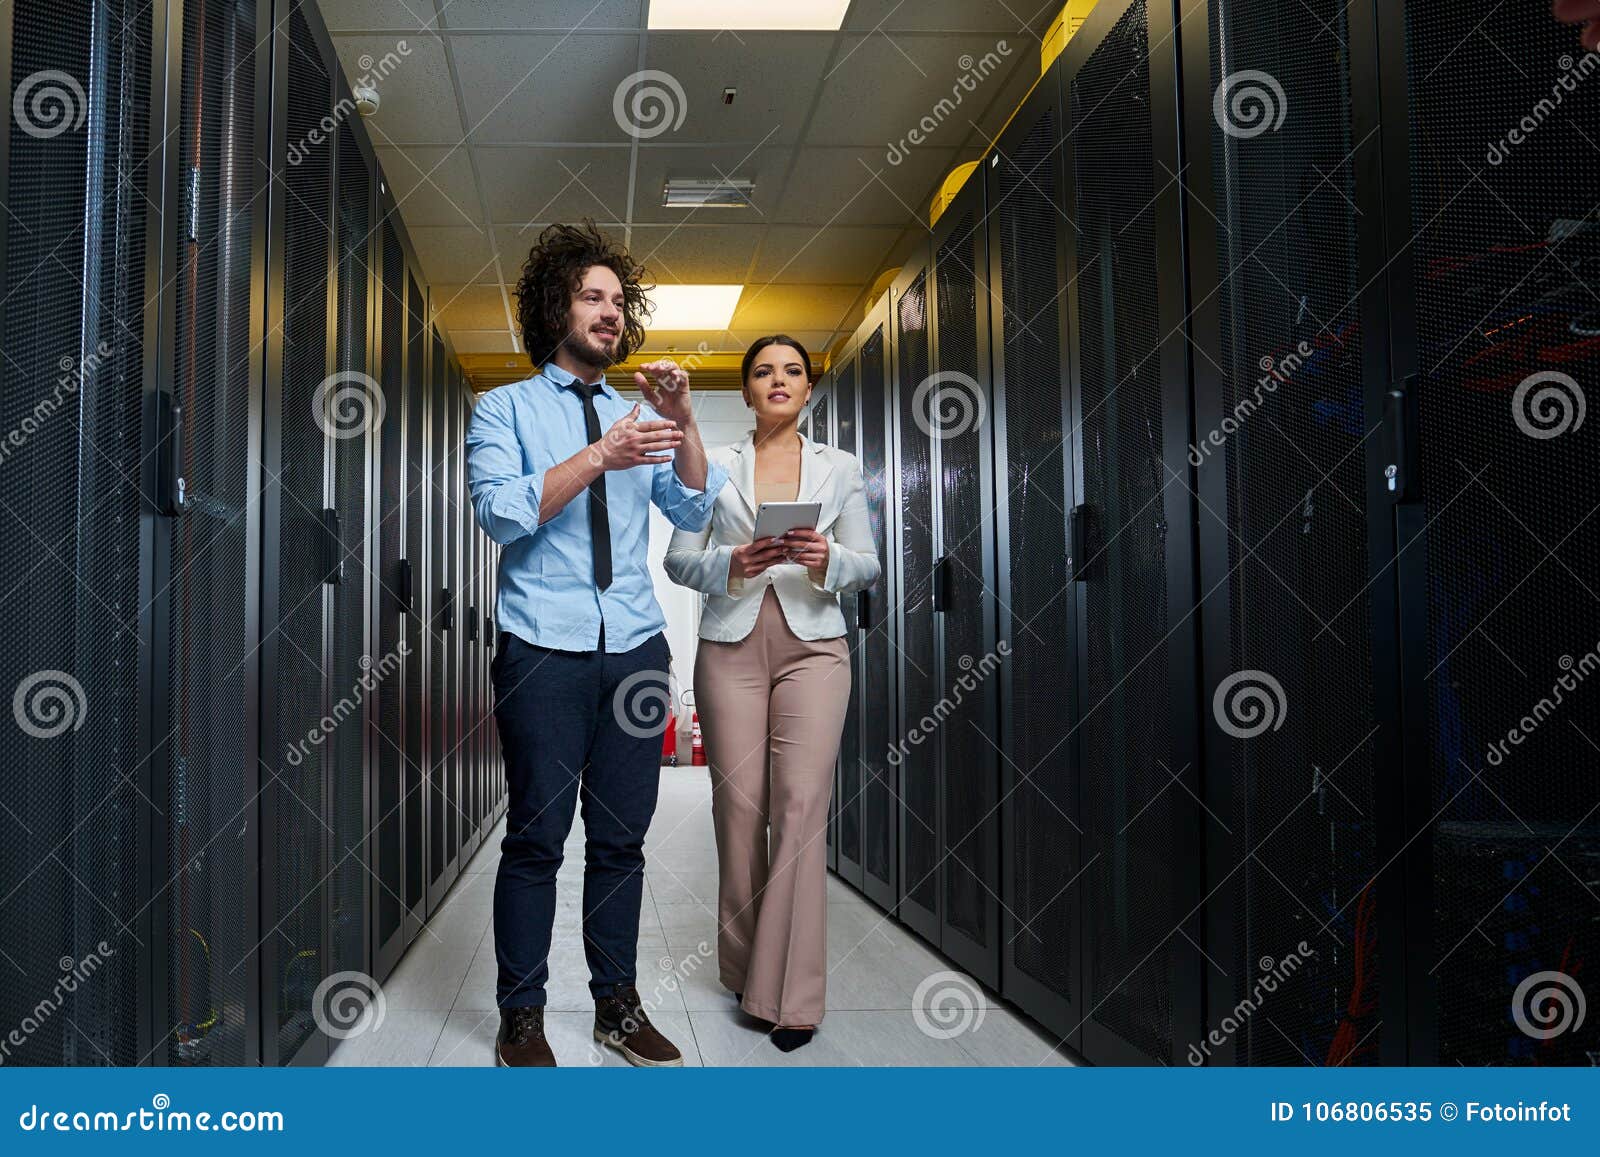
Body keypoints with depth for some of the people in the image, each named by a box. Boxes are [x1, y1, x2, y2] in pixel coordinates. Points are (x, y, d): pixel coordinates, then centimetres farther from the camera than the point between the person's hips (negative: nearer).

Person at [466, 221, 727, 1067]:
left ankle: (618, 1004, 19)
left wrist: (682, 423, -9)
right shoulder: (505, 409, 7)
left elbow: (694, 512, 6)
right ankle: (520, 1018, 12)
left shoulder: (638, 414, 17)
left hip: (635, 647, 4)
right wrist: (599, 456, -17)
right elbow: (501, 511, -9)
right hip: (544, 650, -3)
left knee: (622, 836, 8)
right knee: (536, 837, -1)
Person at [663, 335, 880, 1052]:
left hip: (812, 647, 0)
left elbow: (869, 565, 8)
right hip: (731, 646, 1)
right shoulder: (714, 466, 10)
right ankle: (742, 962, 19)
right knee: (738, 804, 1)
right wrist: (732, 563, -14)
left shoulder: (839, 469, 11)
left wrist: (827, 559, -14)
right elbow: (678, 560, 6)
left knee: (801, 804, -11)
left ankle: (792, 992, -5)